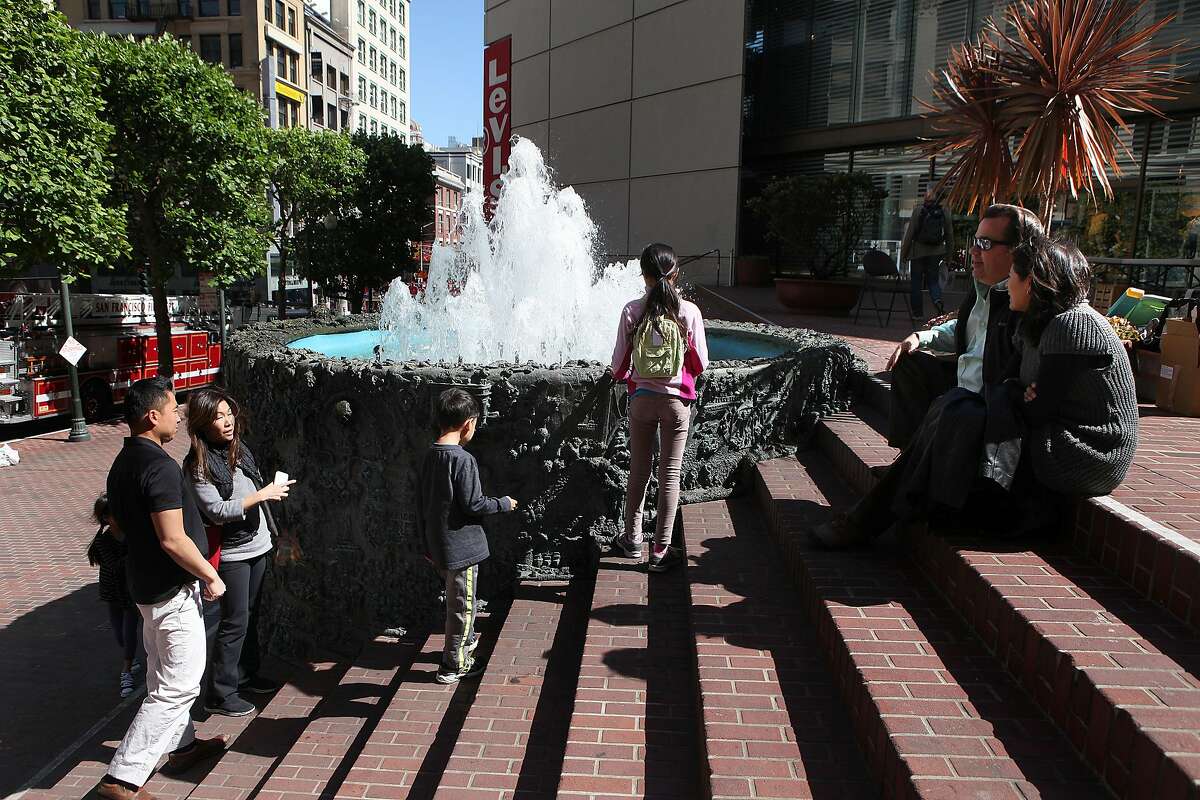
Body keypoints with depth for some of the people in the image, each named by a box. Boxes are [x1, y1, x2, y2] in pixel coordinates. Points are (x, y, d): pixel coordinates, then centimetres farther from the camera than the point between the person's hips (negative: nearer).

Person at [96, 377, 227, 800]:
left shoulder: (122, 463, 7)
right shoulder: (160, 467, -24)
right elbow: (173, 540, -27)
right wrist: (211, 576, -14)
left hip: (145, 585, 10)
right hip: (173, 590, -10)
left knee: (164, 675, 23)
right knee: (176, 688, -1)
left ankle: (182, 745, 39)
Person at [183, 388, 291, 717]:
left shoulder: (239, 449, 6)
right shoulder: (198, 464, -15)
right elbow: (216, 511, -21)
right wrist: (262, 494, -23)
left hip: (257, 545, 7)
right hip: (231, 553, -7)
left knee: (250, 616, 18)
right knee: (235, 623, -2)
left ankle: (246, 675, 32)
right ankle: (220, 694, 10)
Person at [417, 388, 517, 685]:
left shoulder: (429, 457, 3)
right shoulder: (463, 460, -22)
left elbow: (421, 504, 9)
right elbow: (473, 504, -21)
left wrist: (428, 542, 18)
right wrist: (504, 503, -4)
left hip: (438, 545, 8)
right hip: (461, 546, -8)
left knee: (458, 599, 26)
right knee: (462, 605, 7)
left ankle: (466, 642, 43)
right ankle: (453, 665, 18)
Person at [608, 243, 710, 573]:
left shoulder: (632, 311, -8)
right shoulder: (689, 311, -10)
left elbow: (618, 365, -5)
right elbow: (700, 363, -3)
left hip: (642, 399, 1)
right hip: (676, 400, -1)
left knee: (638, 471, 16)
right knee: (670, 475, 7)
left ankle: (632, 539, 29)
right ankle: (661, 551, 13)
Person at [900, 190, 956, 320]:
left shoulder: (918, 211, -8)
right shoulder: (945, 212, 1)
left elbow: (909, 233, -7)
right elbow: (950, 234, 6)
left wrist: (903, 253, 0)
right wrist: (948, 253, 17)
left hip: (918, 251, -2)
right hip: (936, 252, 3)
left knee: (916, 282, 6)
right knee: (934, 280, 13)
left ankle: (918, 312, 8)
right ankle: (937, 299, -16)